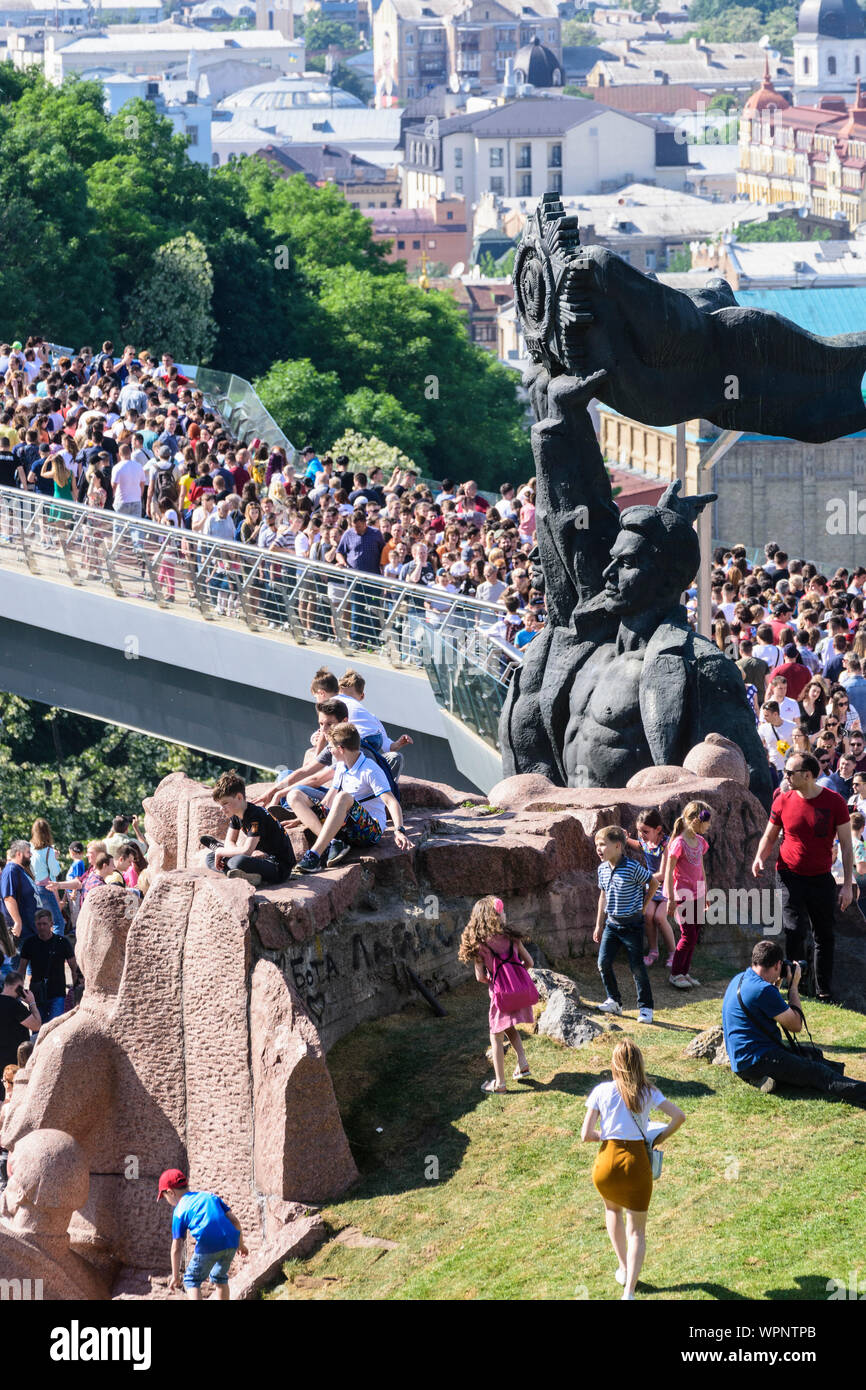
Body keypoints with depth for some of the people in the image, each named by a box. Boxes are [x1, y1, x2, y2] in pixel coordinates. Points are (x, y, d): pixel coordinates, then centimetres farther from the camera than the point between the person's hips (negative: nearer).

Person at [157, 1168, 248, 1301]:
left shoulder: (179, 1210, 11)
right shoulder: (210, 1196, 25)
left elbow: (177, 1248, 9)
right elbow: (233, 1220, 20)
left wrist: (175, 1276, 16)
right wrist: (241, 1243, 35)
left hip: (209, 1245, -5)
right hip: (231, 1243, 5)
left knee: (191, 1281, 11)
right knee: (219, 1277, 28)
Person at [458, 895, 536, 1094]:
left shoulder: (478, 944, -5)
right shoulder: (511, 936, 0)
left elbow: (480, 977, -6)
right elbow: (528, 962, 6)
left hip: (501, 994, -3)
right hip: (521, 991, 3)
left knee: (496, 1037, 9)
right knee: (510, 1028, 28)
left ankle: (499, 1083, 11)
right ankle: (522, 1064, 18)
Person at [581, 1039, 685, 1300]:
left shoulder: (602, 1091, -1)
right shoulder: (648, 1093, 2)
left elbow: (586, 1135, -3)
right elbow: (679, 1116, -6)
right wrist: (658, 1139, 8)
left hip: (607, 1161, 0)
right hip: (637, 1162, 0)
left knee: (613, 1209, 33)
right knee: (636, 1230, 7)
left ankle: (623, 1268, 39)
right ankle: (629, 1290, -10)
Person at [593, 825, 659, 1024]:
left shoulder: (632, 868, -18)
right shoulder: (603, 869, 2)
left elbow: (653, 882, -4)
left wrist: (643, 905, 2)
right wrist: (599, 925, 15)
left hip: (632, 924, -6)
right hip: (612, 923, 6)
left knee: (637, 967, -2)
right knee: (603, 963, 1)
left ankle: (645, 1007, 10)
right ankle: (614, 1000, 19)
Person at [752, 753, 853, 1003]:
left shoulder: (834, 802, -7)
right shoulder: (783, 801, -2)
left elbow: (846, 845, -1)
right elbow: (770, 836, 12)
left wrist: (848, 884, -5)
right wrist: (760, 857, -10)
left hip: (822, 879, 0)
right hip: (791, 877, 0)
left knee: (824, 937, 8)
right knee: (795, 930, -11)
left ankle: (824, 992, 18)